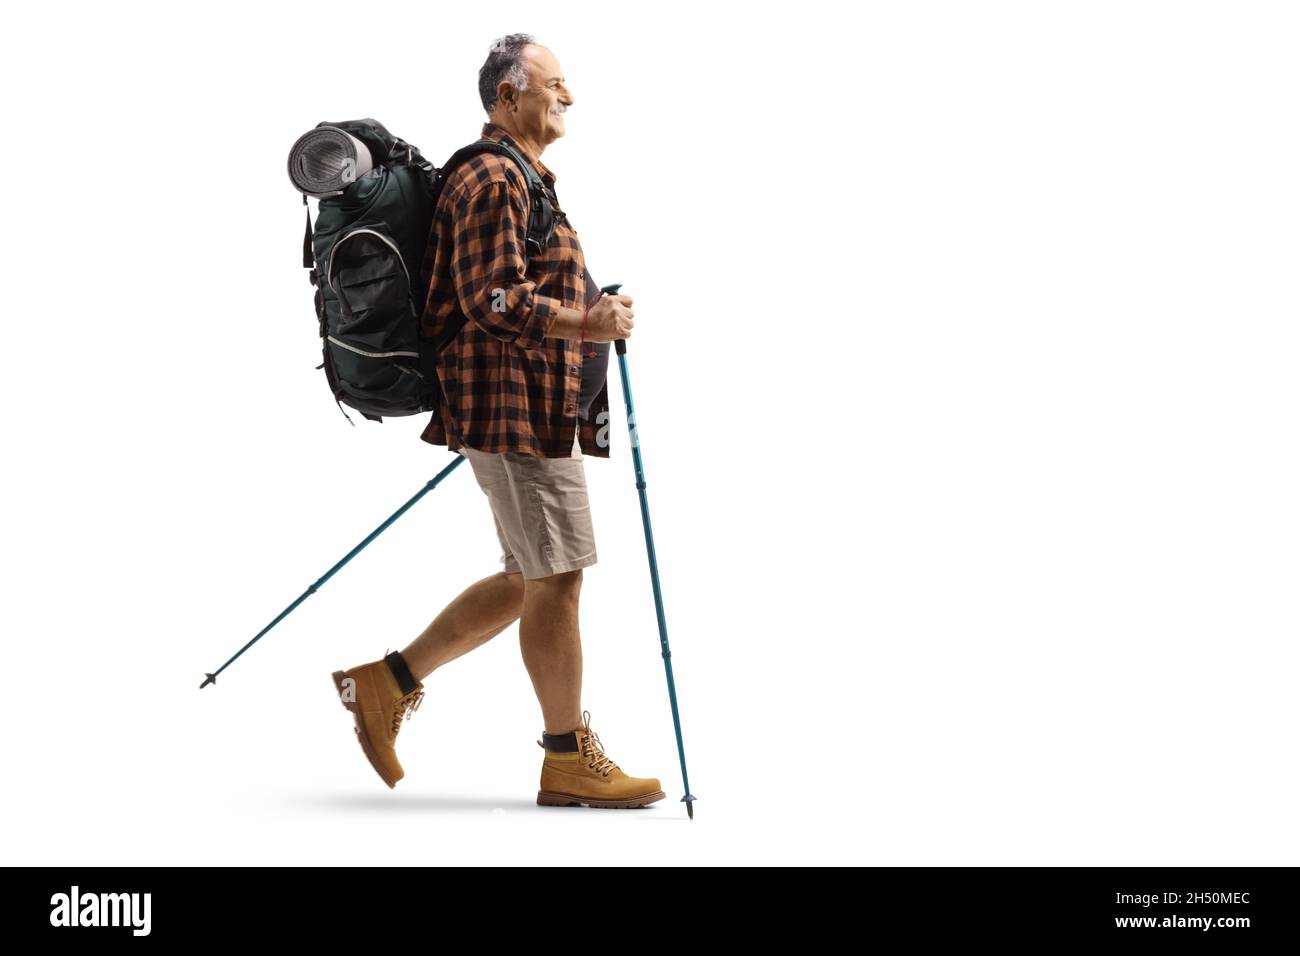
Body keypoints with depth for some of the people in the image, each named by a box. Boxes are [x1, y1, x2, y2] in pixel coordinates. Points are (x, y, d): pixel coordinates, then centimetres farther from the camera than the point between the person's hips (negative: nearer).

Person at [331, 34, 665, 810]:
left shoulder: (522, 178, 22)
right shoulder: (493, 179, -12)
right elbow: (492, 300, -21)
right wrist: (587, 324, -25)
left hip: (540, 409, 11)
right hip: (516, 404, -11)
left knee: (530, 581, 12)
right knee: (555, 579, -5)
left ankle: (388, 684, 17)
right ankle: (570, 761, 4)